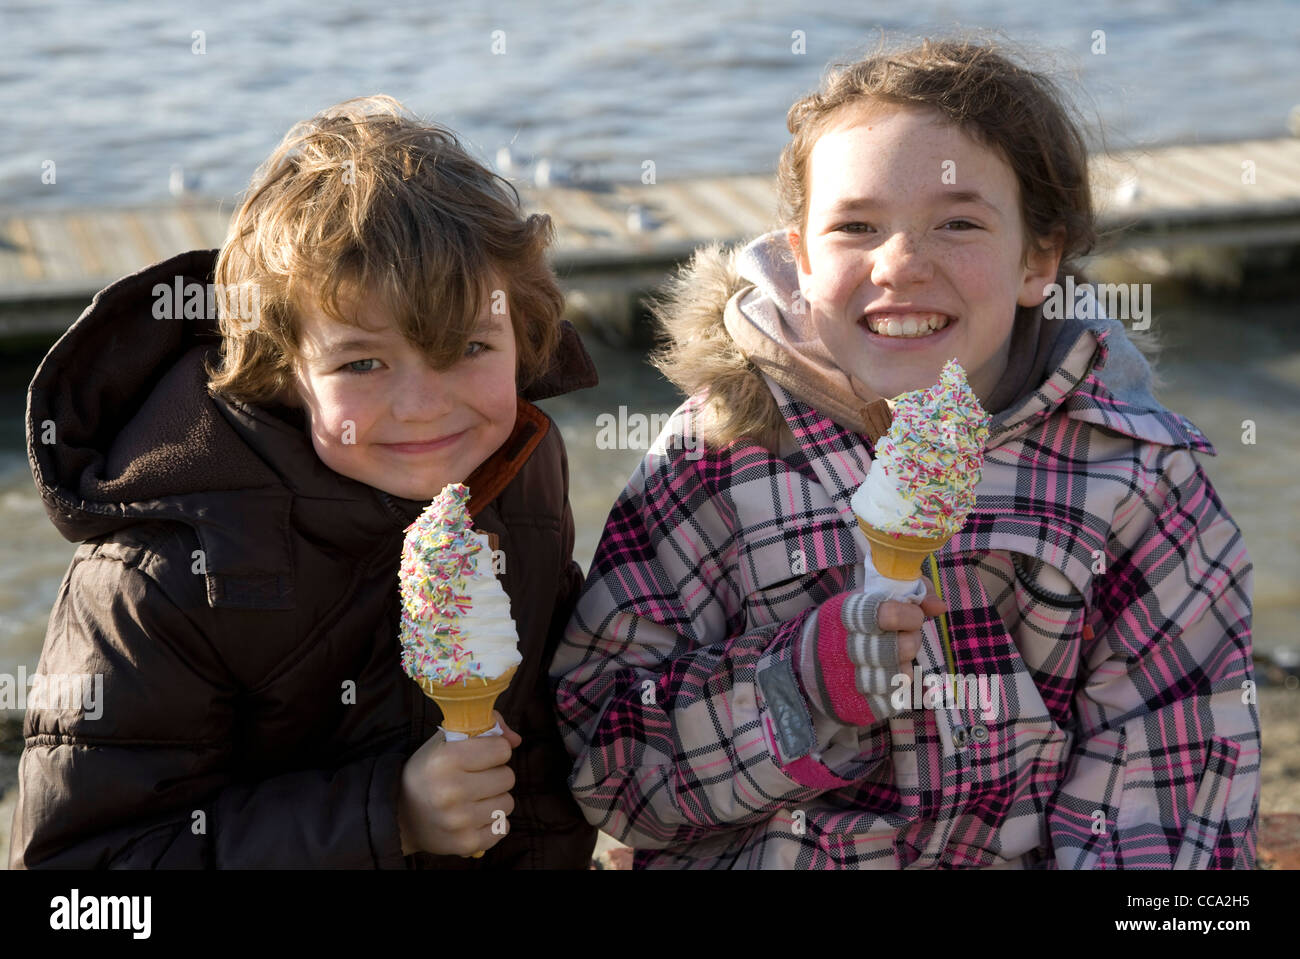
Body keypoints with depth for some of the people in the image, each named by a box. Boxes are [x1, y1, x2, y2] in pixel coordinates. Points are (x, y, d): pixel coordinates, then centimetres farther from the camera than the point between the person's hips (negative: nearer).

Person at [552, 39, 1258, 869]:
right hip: (757, 854, 1)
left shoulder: (1133, 479, -1)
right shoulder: (717, 456, -3)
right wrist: (808, 682, -17)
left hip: (1019, 856, 0)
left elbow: (1165, 785, -1)